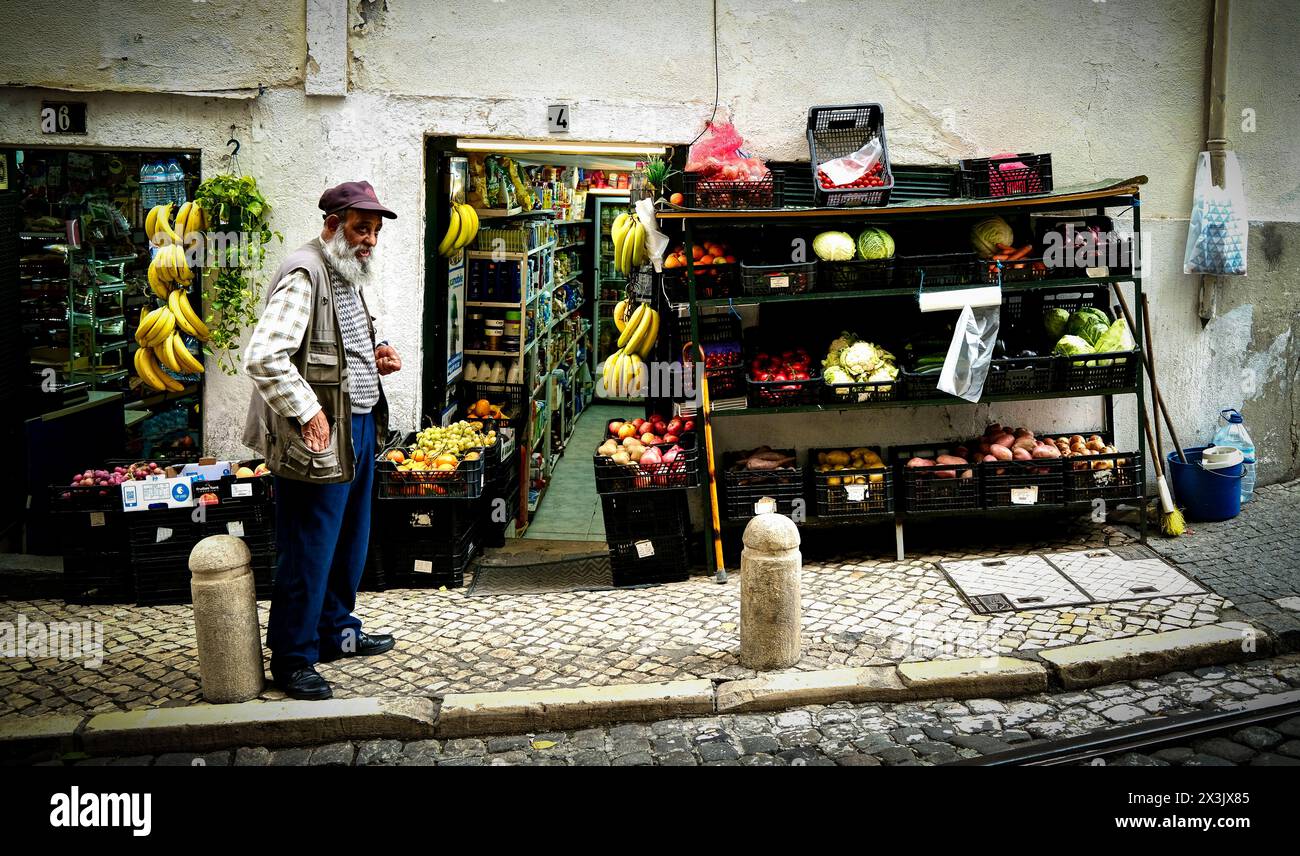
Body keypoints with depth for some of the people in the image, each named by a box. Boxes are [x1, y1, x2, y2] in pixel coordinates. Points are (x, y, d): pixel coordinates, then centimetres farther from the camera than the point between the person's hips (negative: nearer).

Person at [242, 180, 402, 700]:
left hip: (359, 430, 10)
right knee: (308, 554, 1)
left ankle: (337, 633, 36)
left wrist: (374, 360, 8)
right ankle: (292, 660, 15)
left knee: (349, 545, 20)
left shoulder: (348, 276, 15)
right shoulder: (305, 275, -17)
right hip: (320, 441, -10)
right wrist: (307, 413, -24)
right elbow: (263, 357, -26)